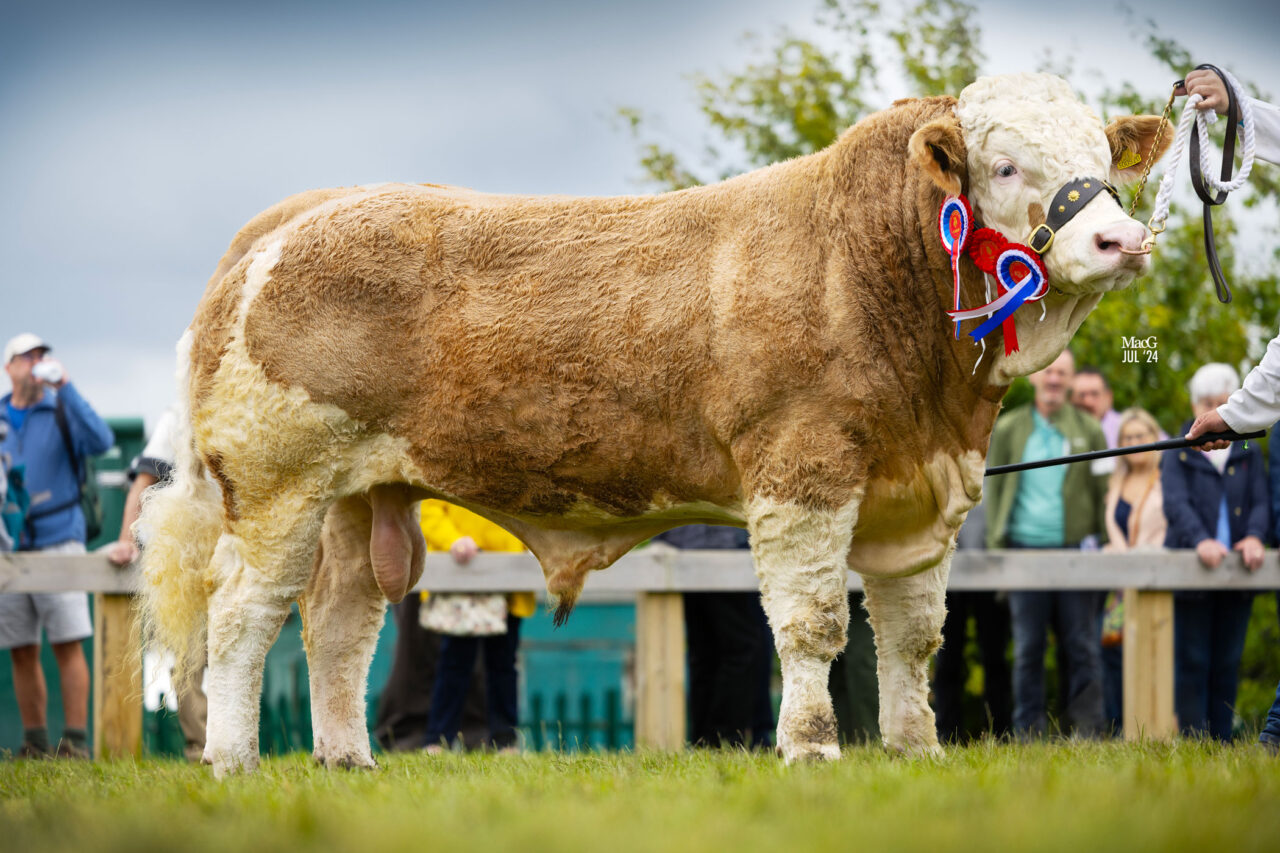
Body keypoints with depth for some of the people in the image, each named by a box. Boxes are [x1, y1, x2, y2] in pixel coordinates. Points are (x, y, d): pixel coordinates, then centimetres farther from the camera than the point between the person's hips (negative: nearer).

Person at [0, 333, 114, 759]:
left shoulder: (62, 413, 3)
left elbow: (101, 441, -17)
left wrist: (65, 387, -19)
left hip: (58, 540, -4)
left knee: (68, 644, -9)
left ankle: (76, 739, -9)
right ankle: (34, 741, 10)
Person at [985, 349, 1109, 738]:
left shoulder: (1089, 430, 9)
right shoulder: (1008, 429, 9)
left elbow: (1103, 491, 9)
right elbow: (995, 490, 9)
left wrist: (1103, 542, -1)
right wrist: (996, 547, 0)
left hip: (1076, 547, 0)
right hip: (1026, 549, 0)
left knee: (1083, 645, -2)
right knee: (1028, 647, 2)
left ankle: (1088, 729, 1)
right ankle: (1028, 733, 6)